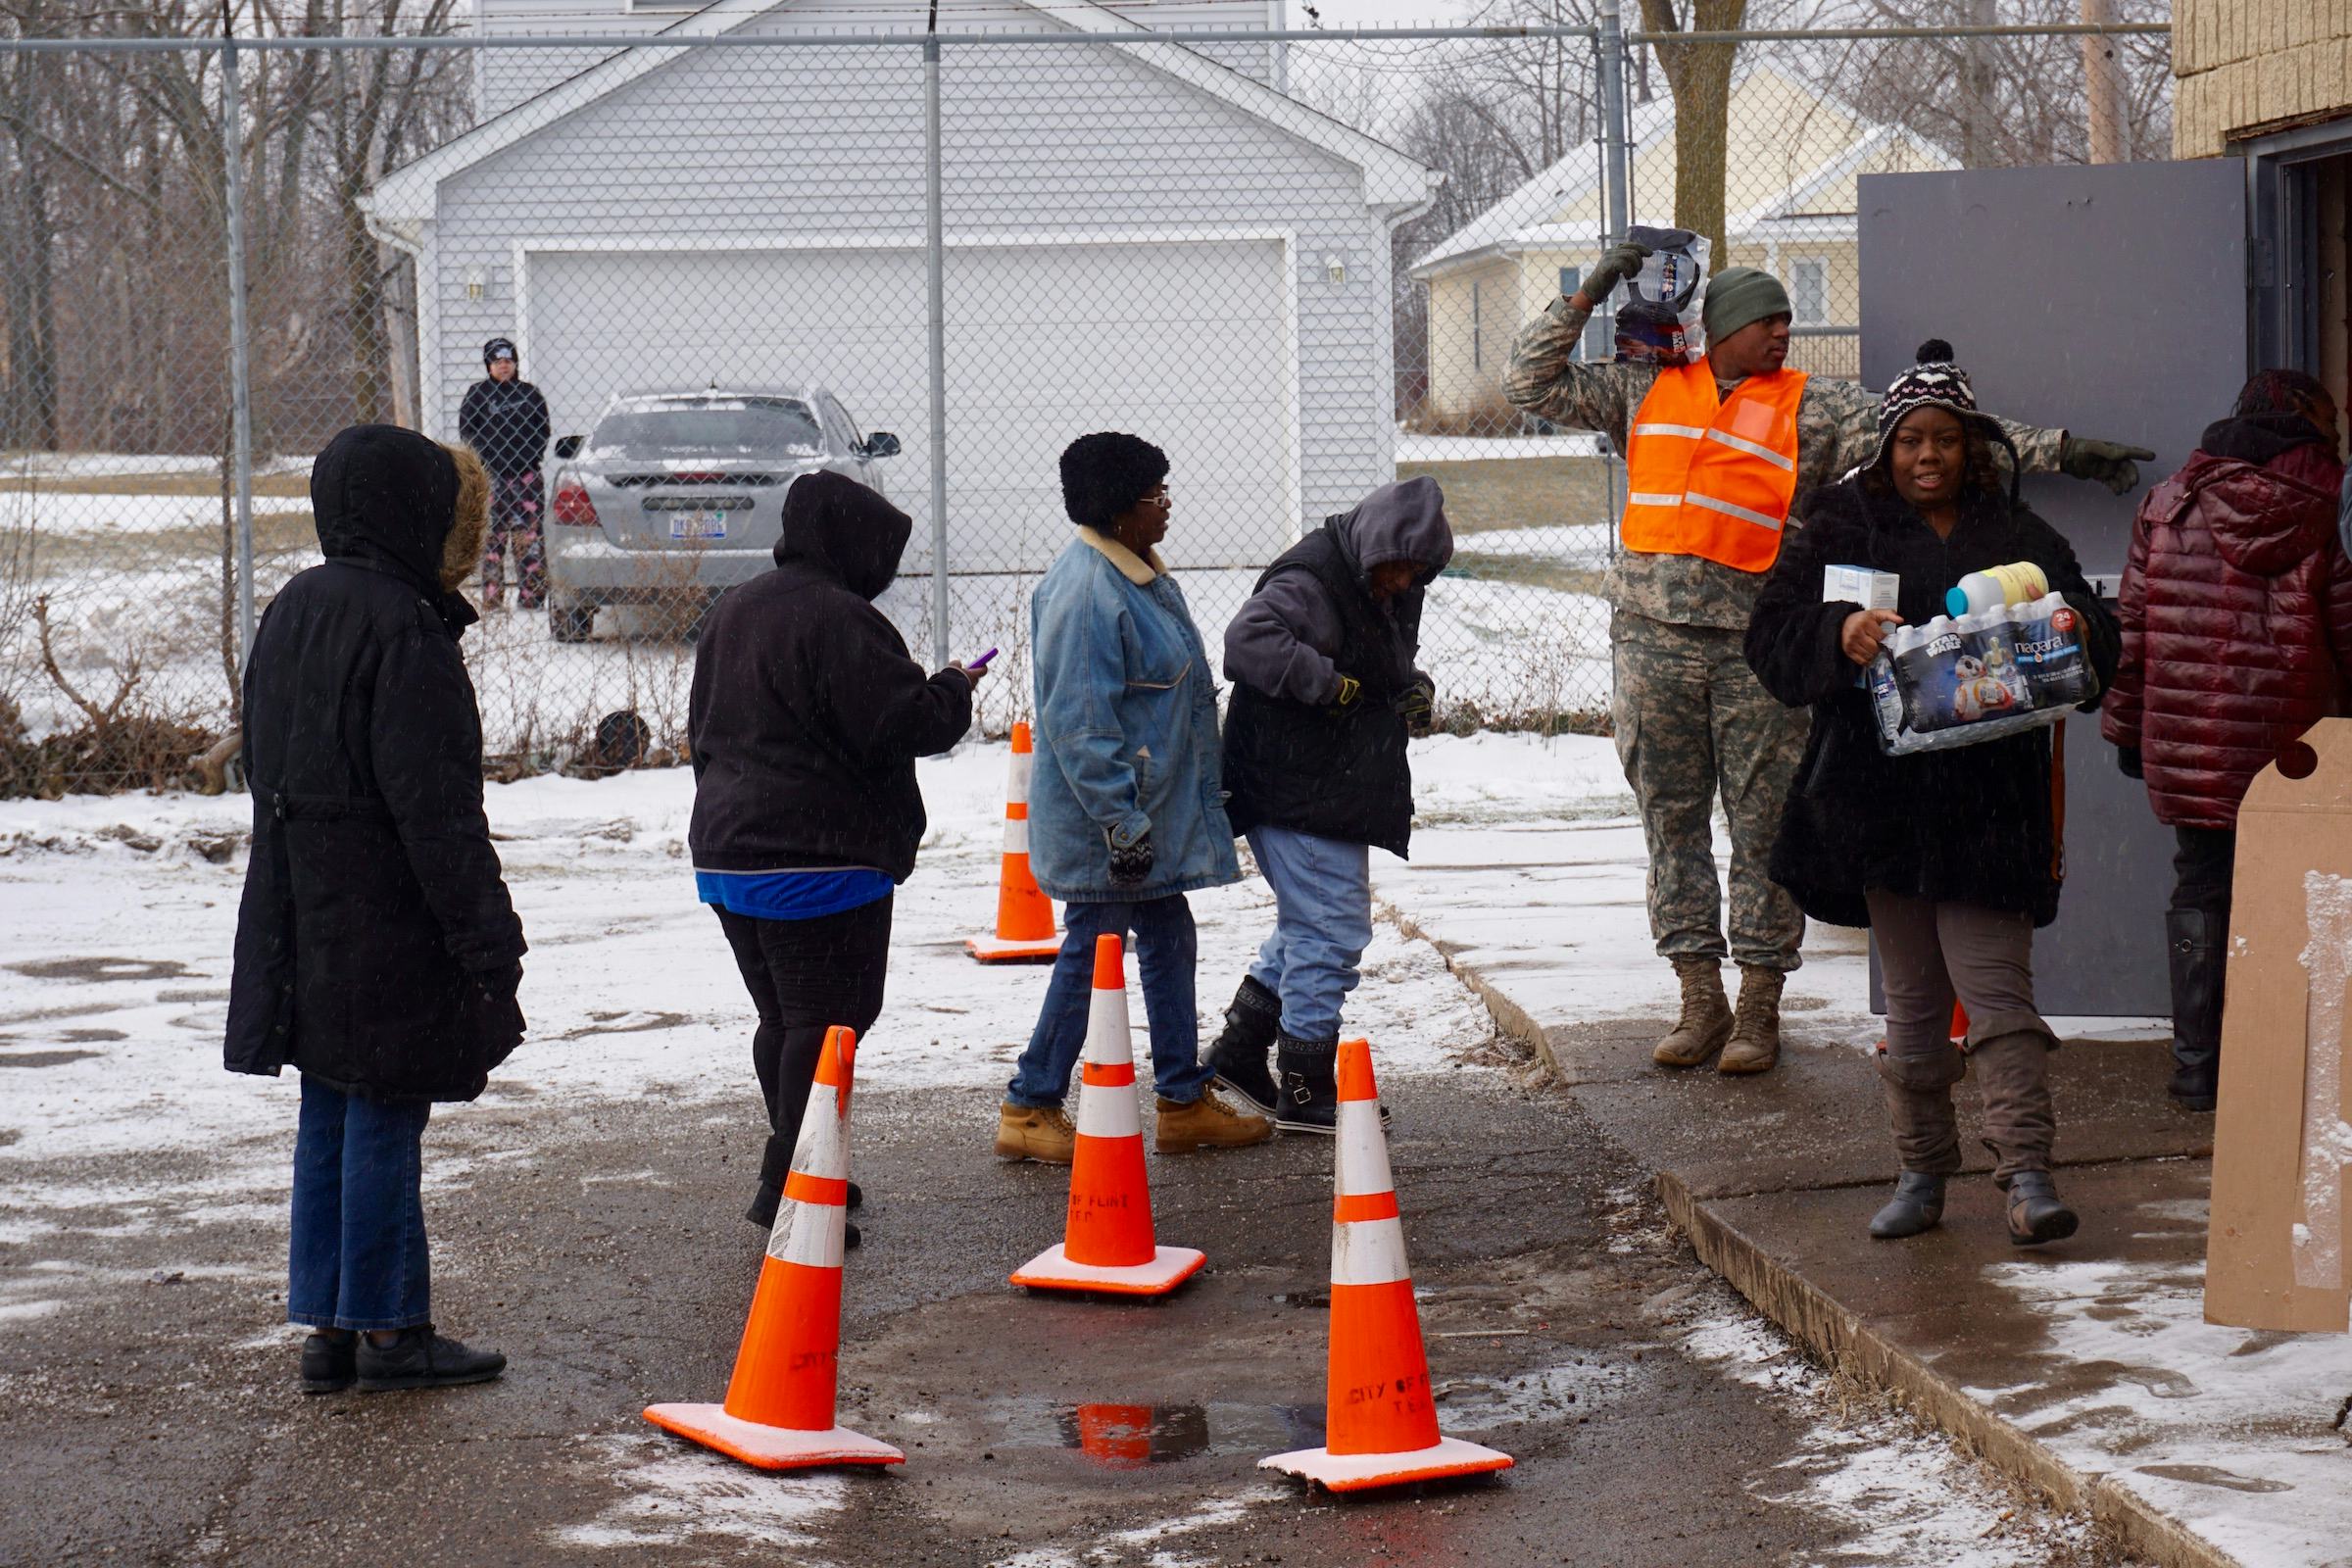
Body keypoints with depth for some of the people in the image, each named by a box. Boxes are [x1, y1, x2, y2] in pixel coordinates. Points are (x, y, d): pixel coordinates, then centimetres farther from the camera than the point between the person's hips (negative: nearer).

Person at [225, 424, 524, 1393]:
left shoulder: (291, 613, 11)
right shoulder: (401, 627, -17)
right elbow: (432, 805, -20)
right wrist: (486, 937, -17)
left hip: (301, 922, 9)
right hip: (387, 924, -9)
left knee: (328, 1122, 12)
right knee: (385, 1123, -1)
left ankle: (328, 1328, 17)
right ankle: (389, 1333, 5)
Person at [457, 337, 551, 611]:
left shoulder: (529, 393, 13)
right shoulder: (477, 393, 7)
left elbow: (543, 429, 15)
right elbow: (466, 431, 4)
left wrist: (532, 456, 0)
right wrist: (486, 458, -8)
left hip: (527, 474, 2)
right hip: (491, 475, -2)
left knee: (529, 537, -3)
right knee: (492, 537, -4)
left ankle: (532, 597, -1)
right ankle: (491, 600, -2)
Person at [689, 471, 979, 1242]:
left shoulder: (731, 610, 15)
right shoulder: (839, 619, -17)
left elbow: (703, 727, 23)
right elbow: (900, 723, -21)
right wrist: (953, 691, -1)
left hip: (728, 852, 9)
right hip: (820, 856, -9)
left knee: (781, 1020, 18)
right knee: (827, 1022, -5)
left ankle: (796, 1171, 25)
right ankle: (788, 1184, -8)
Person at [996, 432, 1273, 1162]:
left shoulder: (1139, 574, 11)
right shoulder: (1087, 594, -22)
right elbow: (1081, 726, -25)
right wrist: (1124, 823, -25)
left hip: (1154, 812, 10)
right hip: (1106, 823, -10)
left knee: (1169, 941, 15)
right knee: (1093, 954, -3)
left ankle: (1185, 1102, 24)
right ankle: (1029, 1110, 7)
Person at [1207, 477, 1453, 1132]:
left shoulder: (1389, 591, 13)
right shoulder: (1310, 582, -19)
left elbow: (1392, 664, 28)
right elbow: (1248, 641, -34)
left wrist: (1414, 689, 6)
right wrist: (1329, 683, -30)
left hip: (1339, 793, 10)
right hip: (1297, 798, -10)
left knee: (1307, 924, 19)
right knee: (1331, 930, -6)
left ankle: (1240, 1049, 30)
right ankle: (1304, 1091, 2)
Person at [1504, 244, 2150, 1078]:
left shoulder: (1814, 408, 5)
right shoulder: (1645, 394, 10)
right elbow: (1534, 384, 14)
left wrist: (2057, 451, -3)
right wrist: (1587, 297, 5)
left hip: (1758, 639, -2)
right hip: (1652, 634, 2)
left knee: (1764, 821, 0)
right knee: (1671, 819, 6)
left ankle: (1759, 1006, 9)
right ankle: (1699, 1001, 16)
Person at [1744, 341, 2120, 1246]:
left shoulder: (2018, 536, 8)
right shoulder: (1844, 528, 7)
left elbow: (2093, 636, 6)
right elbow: (1774, 634, -2)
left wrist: (2075, 630, -19)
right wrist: (1839, 635, -23)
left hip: (1989, 803, -1)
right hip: (1879, 795, 1)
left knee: (1995, 985, -8)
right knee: (1912, 997, 9)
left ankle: (2026, 1172, -10)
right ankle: (1922, 1171, 18)